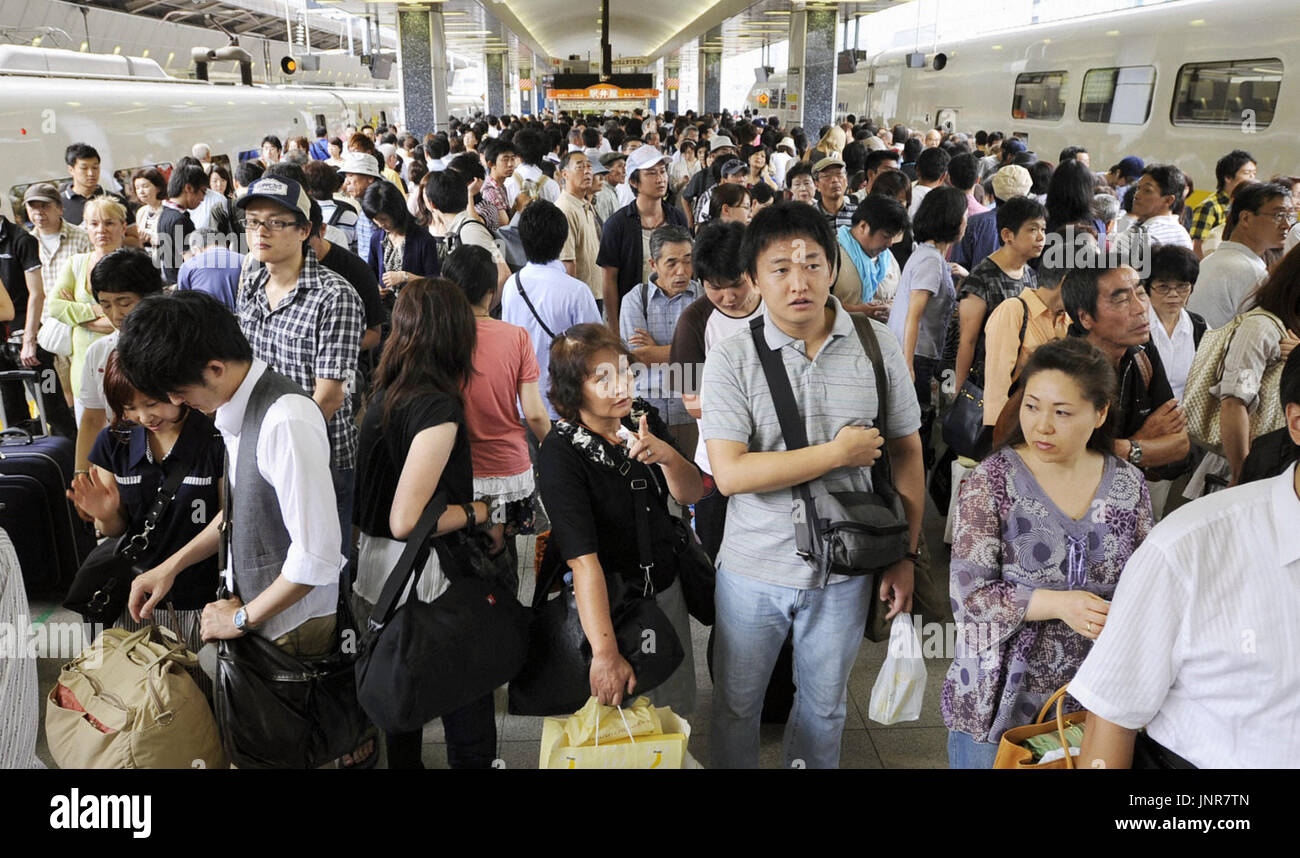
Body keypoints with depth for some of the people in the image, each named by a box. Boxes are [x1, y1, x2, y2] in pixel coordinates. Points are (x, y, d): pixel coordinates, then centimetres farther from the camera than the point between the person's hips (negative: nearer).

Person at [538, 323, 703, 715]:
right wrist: (605, 653, -33)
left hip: (666, 590, 6)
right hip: (605, 605, -6)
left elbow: (692, 494, -4)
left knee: (678, 711, 22)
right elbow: (583, 559, -29)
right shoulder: (561, 452, -23)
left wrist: (666, 455, -26)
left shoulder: (644, 420, -4)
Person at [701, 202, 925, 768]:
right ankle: (731, 767, 44)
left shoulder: (877, 345, -5)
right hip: (753, 571, -1)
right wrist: (838, 452, -20)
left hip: (845, 570, 2)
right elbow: (729, 474, -21)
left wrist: (906, 556, 2)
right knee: (736, 704, 18)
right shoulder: (731, 360, -12)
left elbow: (906, 451, 3)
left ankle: (811, 765, 48)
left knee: (824, 705, 22)